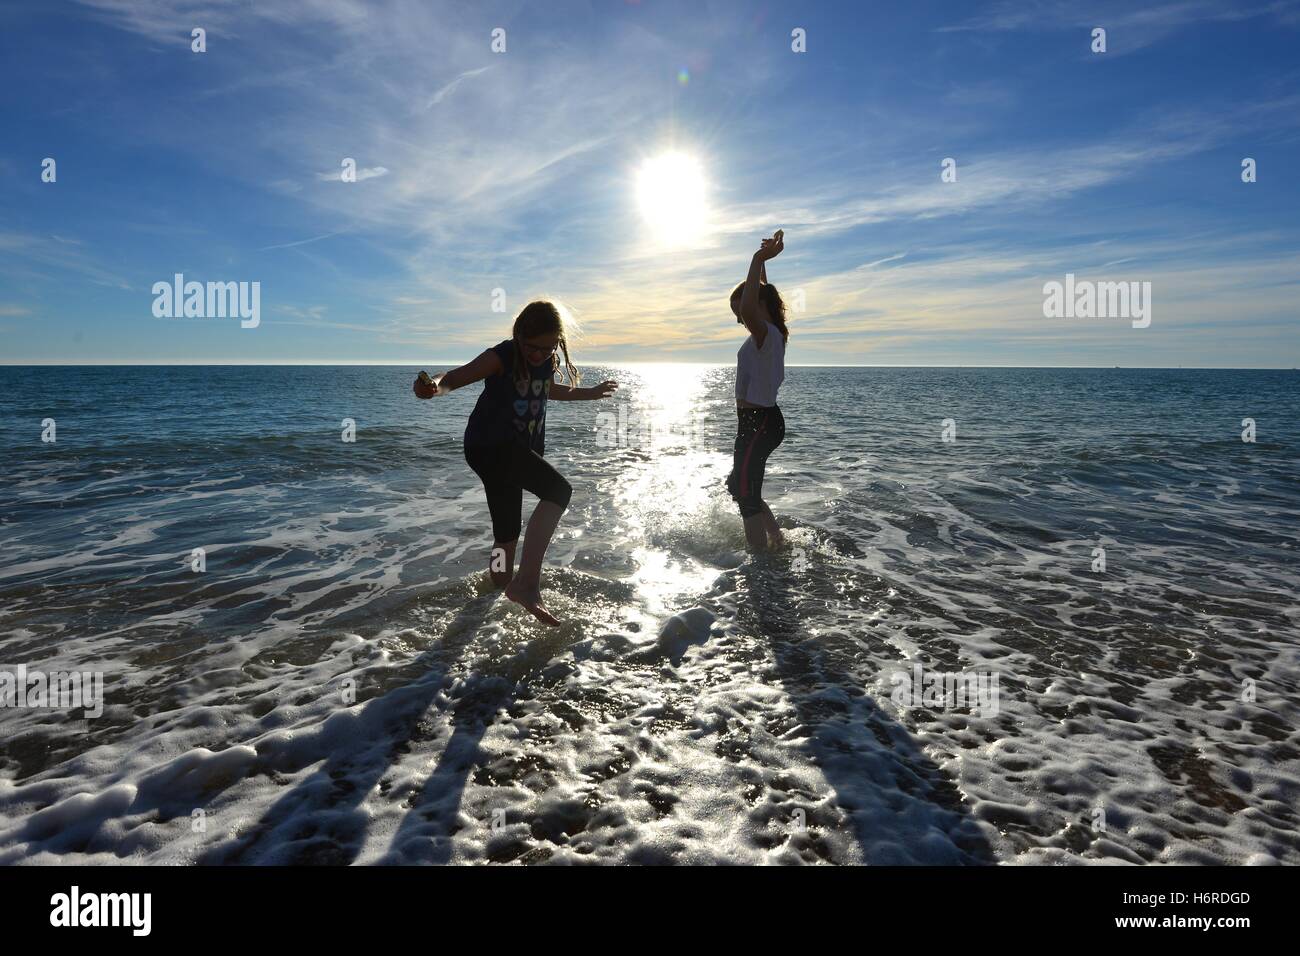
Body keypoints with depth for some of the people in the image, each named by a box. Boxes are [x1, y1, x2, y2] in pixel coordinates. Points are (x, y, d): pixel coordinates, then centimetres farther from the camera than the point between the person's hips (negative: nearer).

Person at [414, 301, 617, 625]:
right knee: (558, 489, -27)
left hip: (520, 450, 8)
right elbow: (457, 376, -25)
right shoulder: (502, 357, -15)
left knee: (508, 533, 12)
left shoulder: (548, 361, 8)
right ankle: (526, 584, -28)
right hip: (489, 446, -8)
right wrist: (435, 386, -49)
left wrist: (592, 393, 41)